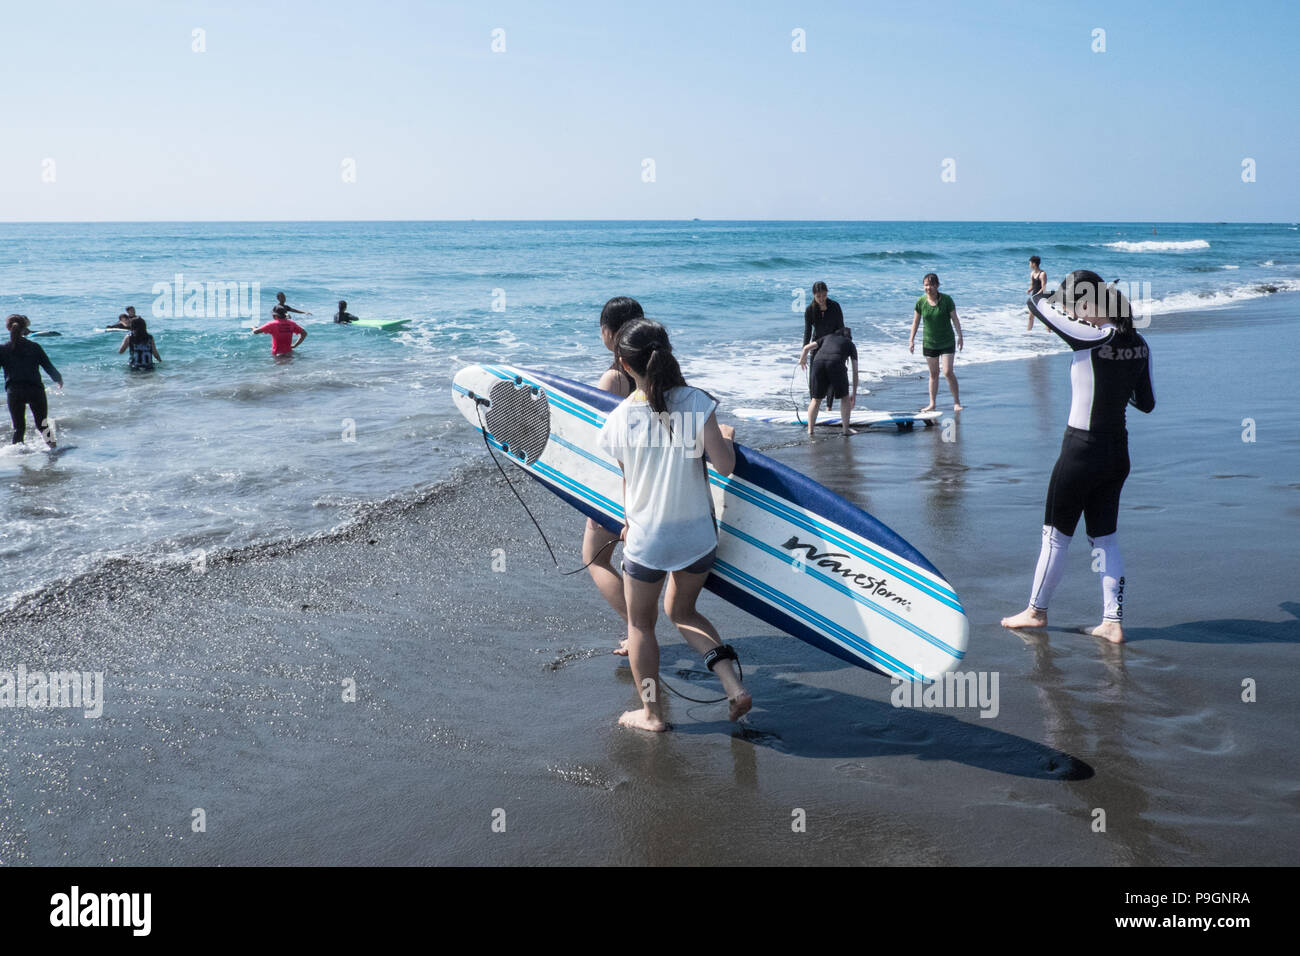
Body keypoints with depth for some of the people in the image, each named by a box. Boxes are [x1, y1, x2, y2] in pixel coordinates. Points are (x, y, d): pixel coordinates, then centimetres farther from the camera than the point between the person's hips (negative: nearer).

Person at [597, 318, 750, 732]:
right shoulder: (696, 402, -13)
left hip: (646, 539, -2)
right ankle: (734, 685, 11)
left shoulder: (618, 419, -10)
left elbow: (627, 478, 3)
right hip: (697, 535, 2)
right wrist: (726, 437, 7)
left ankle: (652, 713, 29)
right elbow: (725, 466, -14)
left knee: (640, 624, 19)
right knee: (682, 611, 25)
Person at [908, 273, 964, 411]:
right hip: (929, 343, 2)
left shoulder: (946, 300, -11)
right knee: (933, 374, 9)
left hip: (947, 342, -2)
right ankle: (932, 404, 17)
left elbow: (955, 319, -4)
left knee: (948, 372, -9)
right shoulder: (921, 302, -5)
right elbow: (916, 322, 4)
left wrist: (960, 336, -4)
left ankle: (956, 401, 5)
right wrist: (911, 340, 1)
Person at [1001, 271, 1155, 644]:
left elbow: (1037, 305, -13)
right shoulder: (1139, 345, 0)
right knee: (1105, 538, 15)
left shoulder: (1091, 339, -21)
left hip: (1082, 452, -7)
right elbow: (1147, 403, 9)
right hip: (1118, 452, 7)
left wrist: (1050, 296, 8)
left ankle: (1036, 610, 25)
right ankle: (1113, 622, 15)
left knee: (1056, 534, 10)